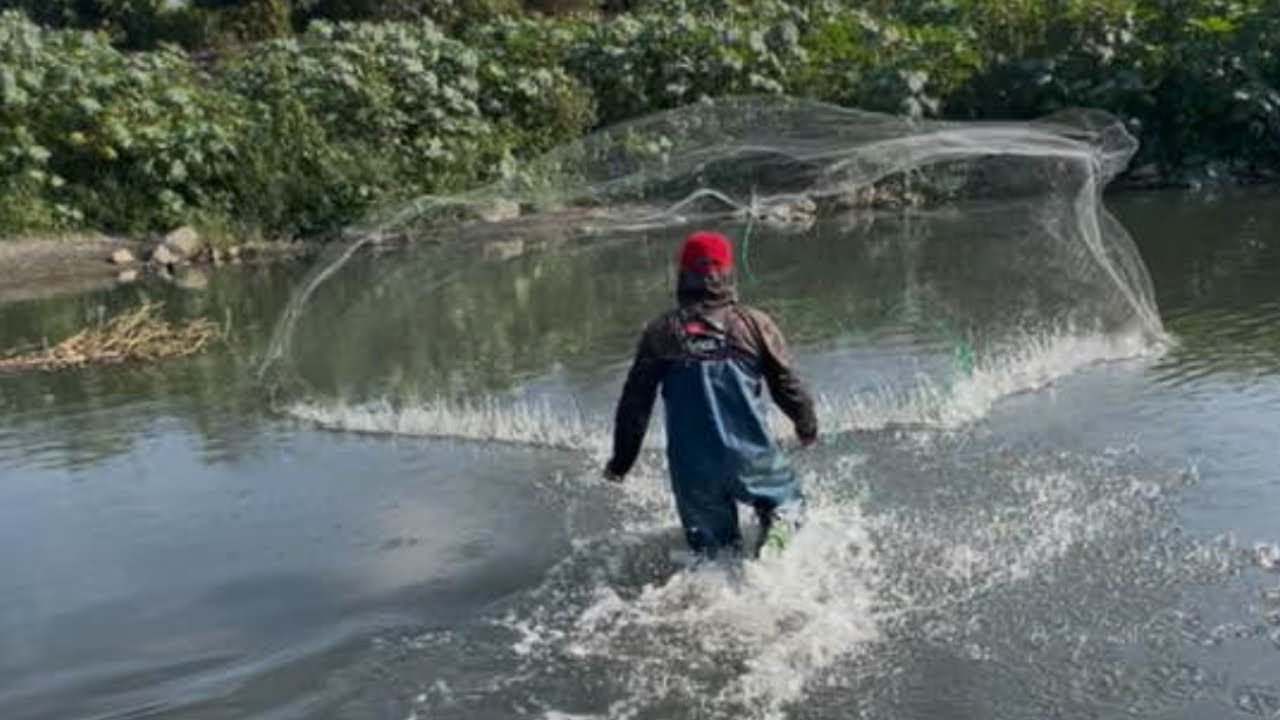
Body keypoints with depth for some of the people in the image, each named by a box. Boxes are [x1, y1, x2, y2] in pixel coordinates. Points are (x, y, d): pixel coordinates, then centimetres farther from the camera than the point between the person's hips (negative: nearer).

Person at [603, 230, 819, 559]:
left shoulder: (660, 332, 0)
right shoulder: (754, 323, -3)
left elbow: (635, 402, 3)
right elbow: (787, 383, 3)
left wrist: (622, 458, 13)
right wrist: (807, 424, 22)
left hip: (691, 468, 2)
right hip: (750, 456, -1)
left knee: (713, 549, 19)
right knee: (787, 502, 23)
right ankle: (776, 532, -7)